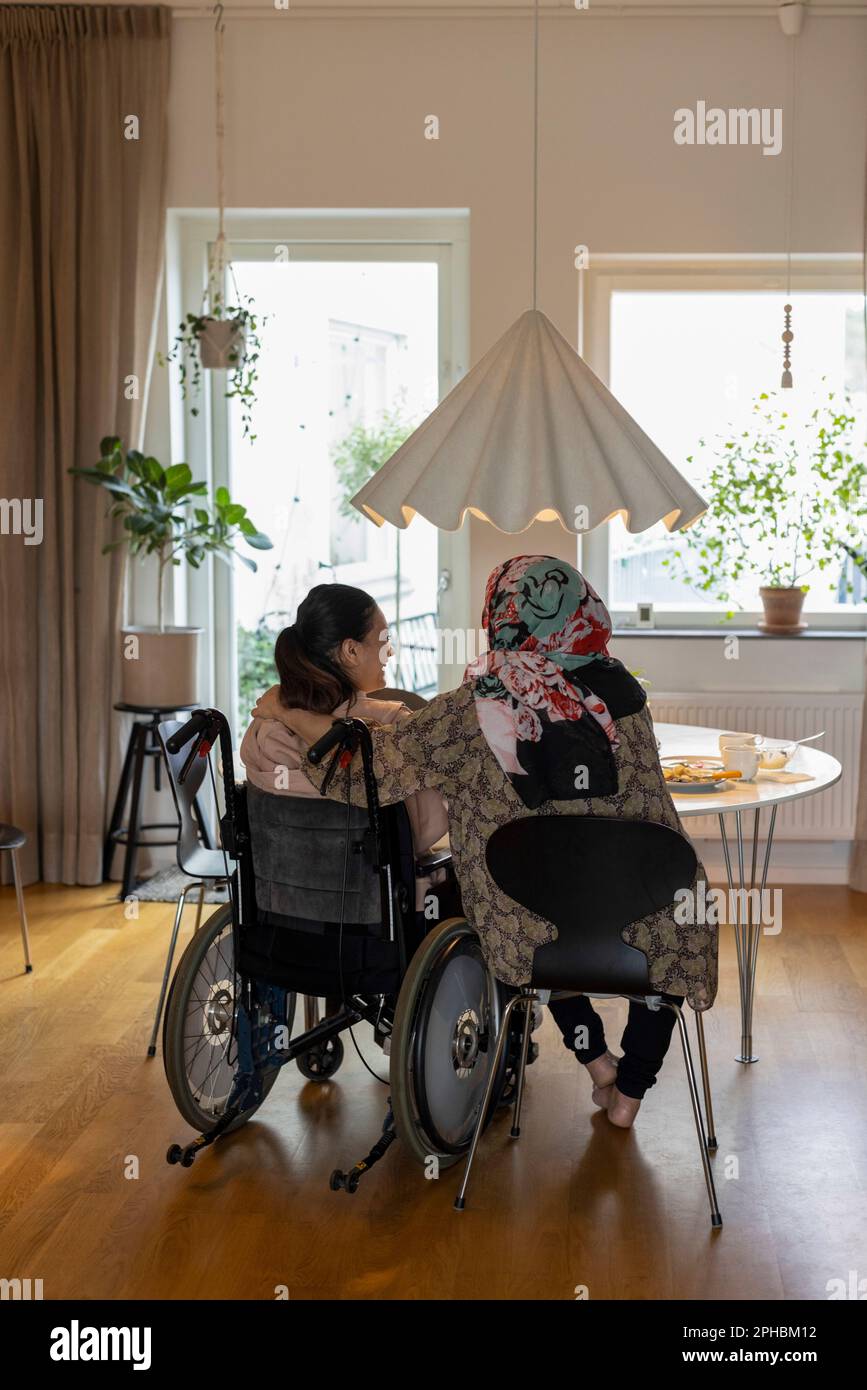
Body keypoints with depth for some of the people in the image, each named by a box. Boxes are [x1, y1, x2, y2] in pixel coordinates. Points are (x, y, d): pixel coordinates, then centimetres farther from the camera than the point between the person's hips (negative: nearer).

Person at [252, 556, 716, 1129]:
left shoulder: (471, 713, -11)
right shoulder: (621, 691, -3)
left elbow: (367, 762, -9)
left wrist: (288, 713, 7)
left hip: (530, 944, 0)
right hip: (641, 929, 0)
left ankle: (593, 1054, 36)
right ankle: (629, 1091, 39)